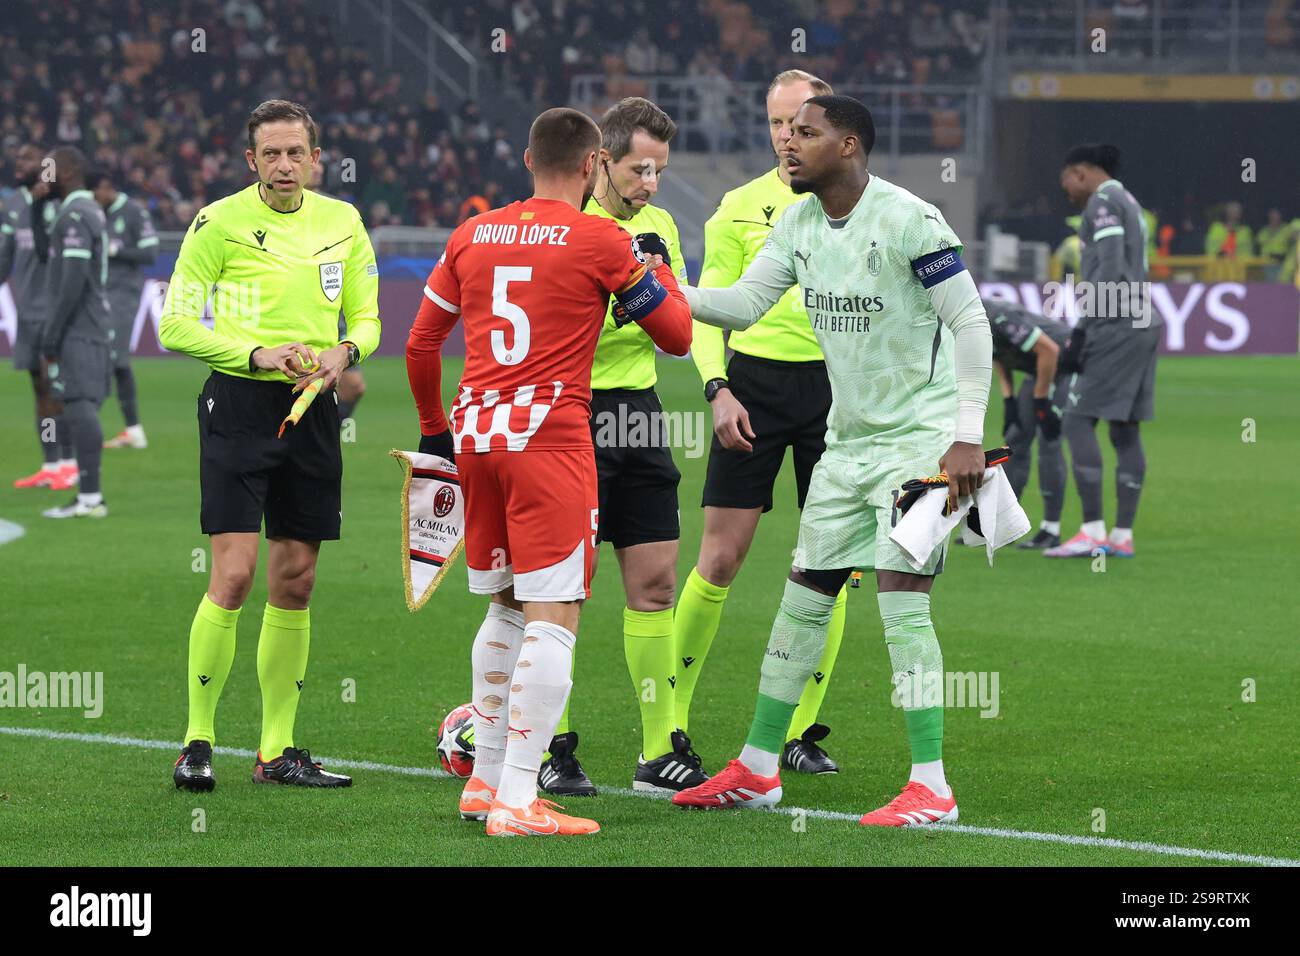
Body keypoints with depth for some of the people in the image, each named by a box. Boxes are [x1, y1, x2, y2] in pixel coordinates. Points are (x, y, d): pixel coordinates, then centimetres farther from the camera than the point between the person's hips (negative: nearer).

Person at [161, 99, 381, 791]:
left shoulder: (342, 222, 9)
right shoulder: (220, 223, -5)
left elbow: (366, 317, 17)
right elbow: (175, 324, -5)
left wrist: (343, 353, -6)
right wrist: (258, 355, -16)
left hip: (312, 407, 5)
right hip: (239, 403, -5)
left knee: (295, 582, 6)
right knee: (234, 573, -13)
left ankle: (276, 752, 13)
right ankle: (197, 742, -4)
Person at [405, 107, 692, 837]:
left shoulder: (472, 235, 11)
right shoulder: (600, 240, -4)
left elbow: (421, 344, 18)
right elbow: (677, 335, 5)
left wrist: (435, 431, 31)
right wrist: (658, 265, 22)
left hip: (476, 434, 6)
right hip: (549, 439, -6)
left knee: (507, 608, 20)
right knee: (552, 619, -6)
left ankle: (486, 780, 25)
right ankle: (518, 802, -13)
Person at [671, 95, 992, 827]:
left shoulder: (909, 222, -17)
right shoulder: (800, 225, 6)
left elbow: (970, 324, -16)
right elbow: (743, 305, 6)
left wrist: (968, 436, -20)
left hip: (919, 439, -8)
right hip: (848, 442, 8)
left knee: (901, 601, -13)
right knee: (804, 596, 11)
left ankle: (932, 788, -8)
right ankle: (757, 771, 21)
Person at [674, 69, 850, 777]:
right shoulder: (740, 208, 3)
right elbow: (707, 310, 4)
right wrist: (718, 390, -9)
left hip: (836, 388, 1)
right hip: (756, 381, -1)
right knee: (720, 559, -3)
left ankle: (799, 730, 11)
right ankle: (670, 717, 7)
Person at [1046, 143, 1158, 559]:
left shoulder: (1103, 201, -8)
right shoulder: (1131, 206, 21)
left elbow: (1111, 270, -19)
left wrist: (1081, 331, -19)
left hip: (1115, 324, -10)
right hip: (1143, 323, 10)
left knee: (1078, 422, -8)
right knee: (1125, 430, 8)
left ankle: (1092, 531, -13)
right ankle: (1123, 535, 8)